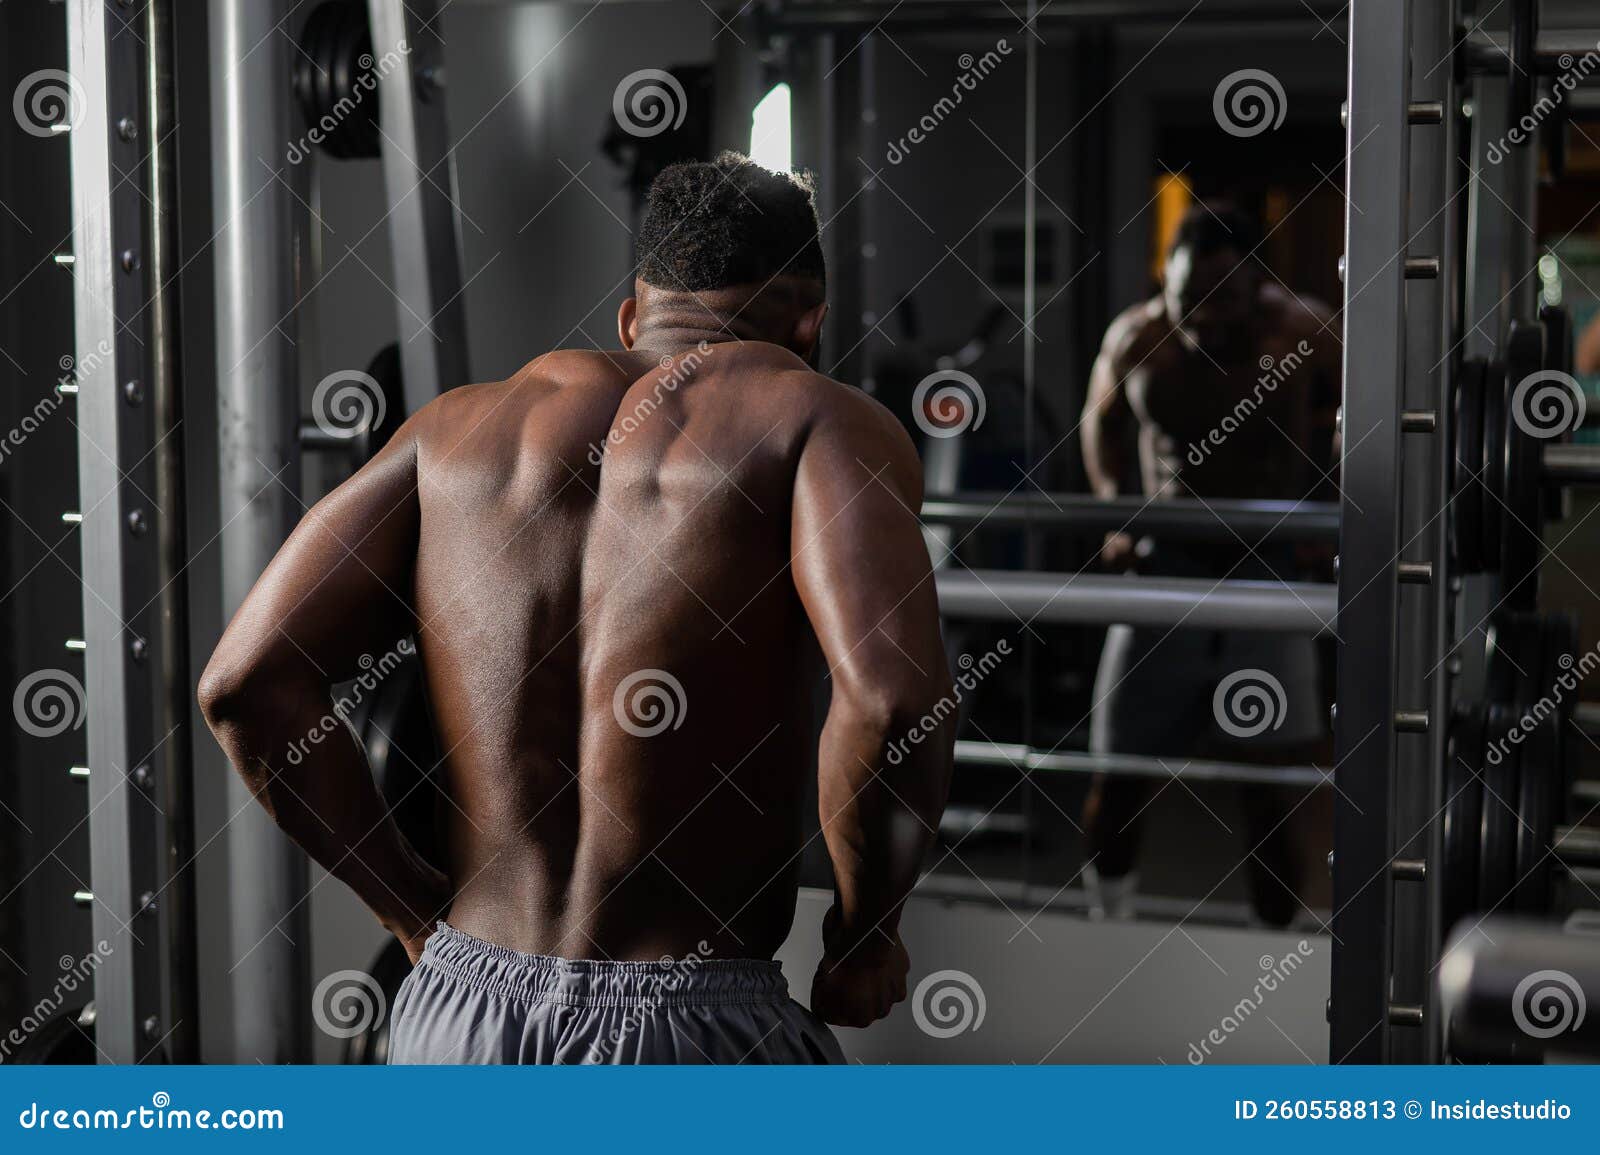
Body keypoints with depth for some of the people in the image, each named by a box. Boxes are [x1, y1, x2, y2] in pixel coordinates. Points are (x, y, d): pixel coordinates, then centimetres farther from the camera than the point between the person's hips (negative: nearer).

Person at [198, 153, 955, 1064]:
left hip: (460, 1022, 4)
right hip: (690, 1044, -4)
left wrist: (417, 910, 9)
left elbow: (247, 682, 1)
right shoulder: (825, 422, -2)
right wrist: (865, 930, -4)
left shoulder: (462, 425, 10)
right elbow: (895, 699, -21)